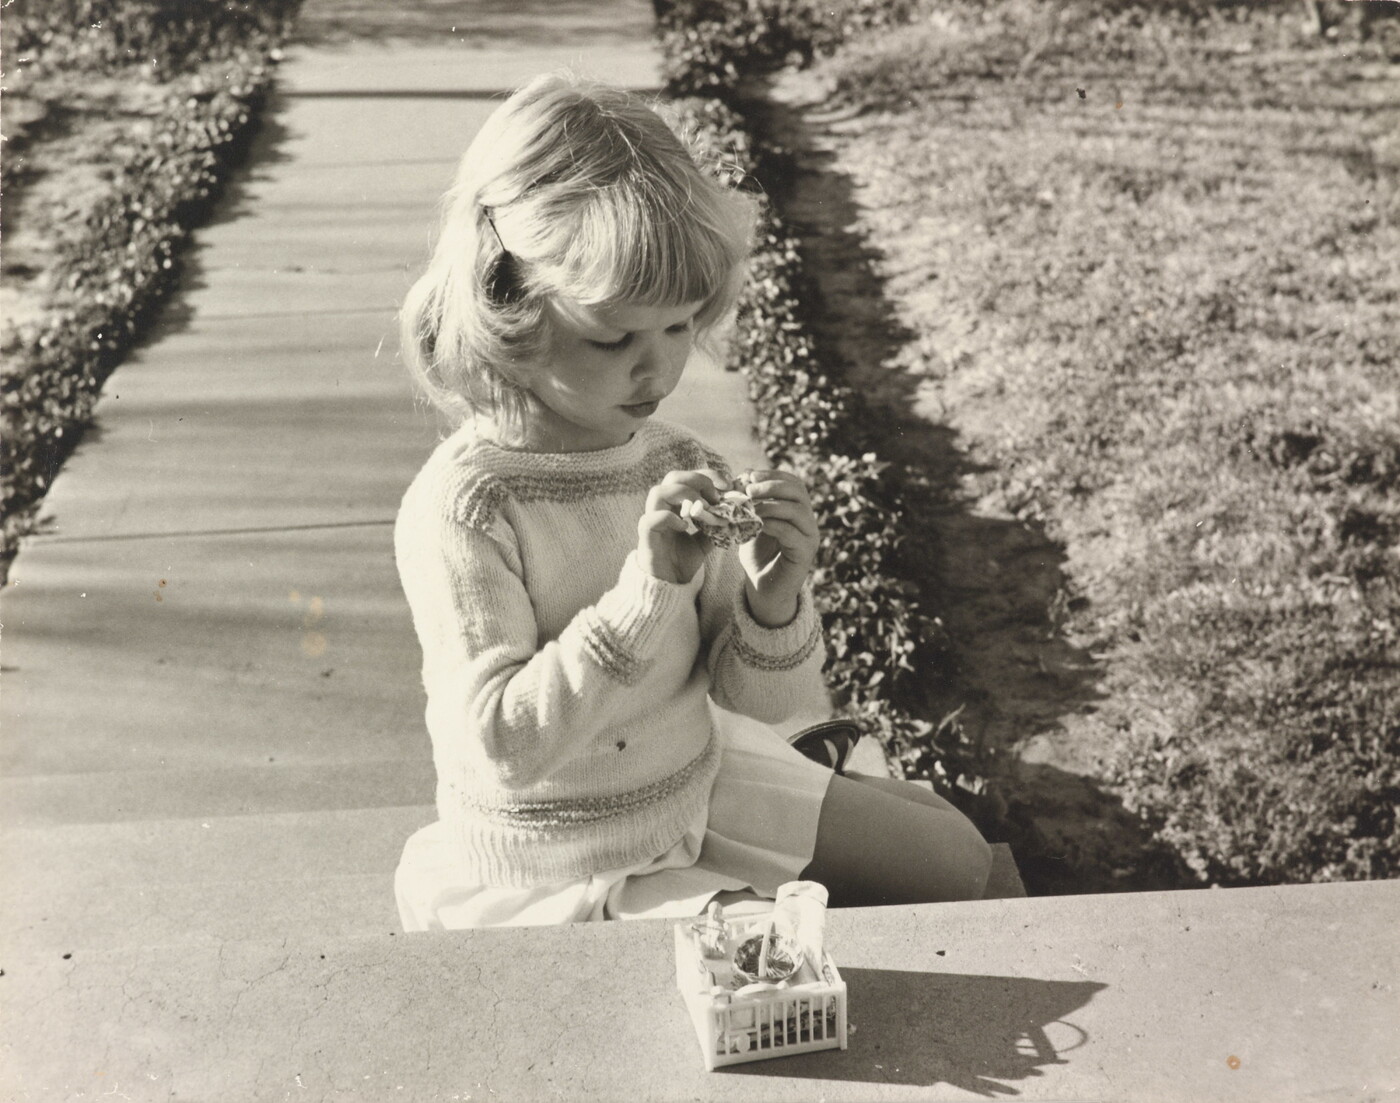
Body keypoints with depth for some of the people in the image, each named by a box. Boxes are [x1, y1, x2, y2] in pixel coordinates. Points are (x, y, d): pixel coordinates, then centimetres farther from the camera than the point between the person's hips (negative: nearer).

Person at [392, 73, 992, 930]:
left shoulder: (682, 469, -7)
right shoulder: (462, 510, -24)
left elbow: (754, 701, -2)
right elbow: (504, 746, -29)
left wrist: (773, 598, -24)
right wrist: (647, 590, -35)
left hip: (700, 780, 6)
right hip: (553, 854, -6)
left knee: (957, 859, 11)